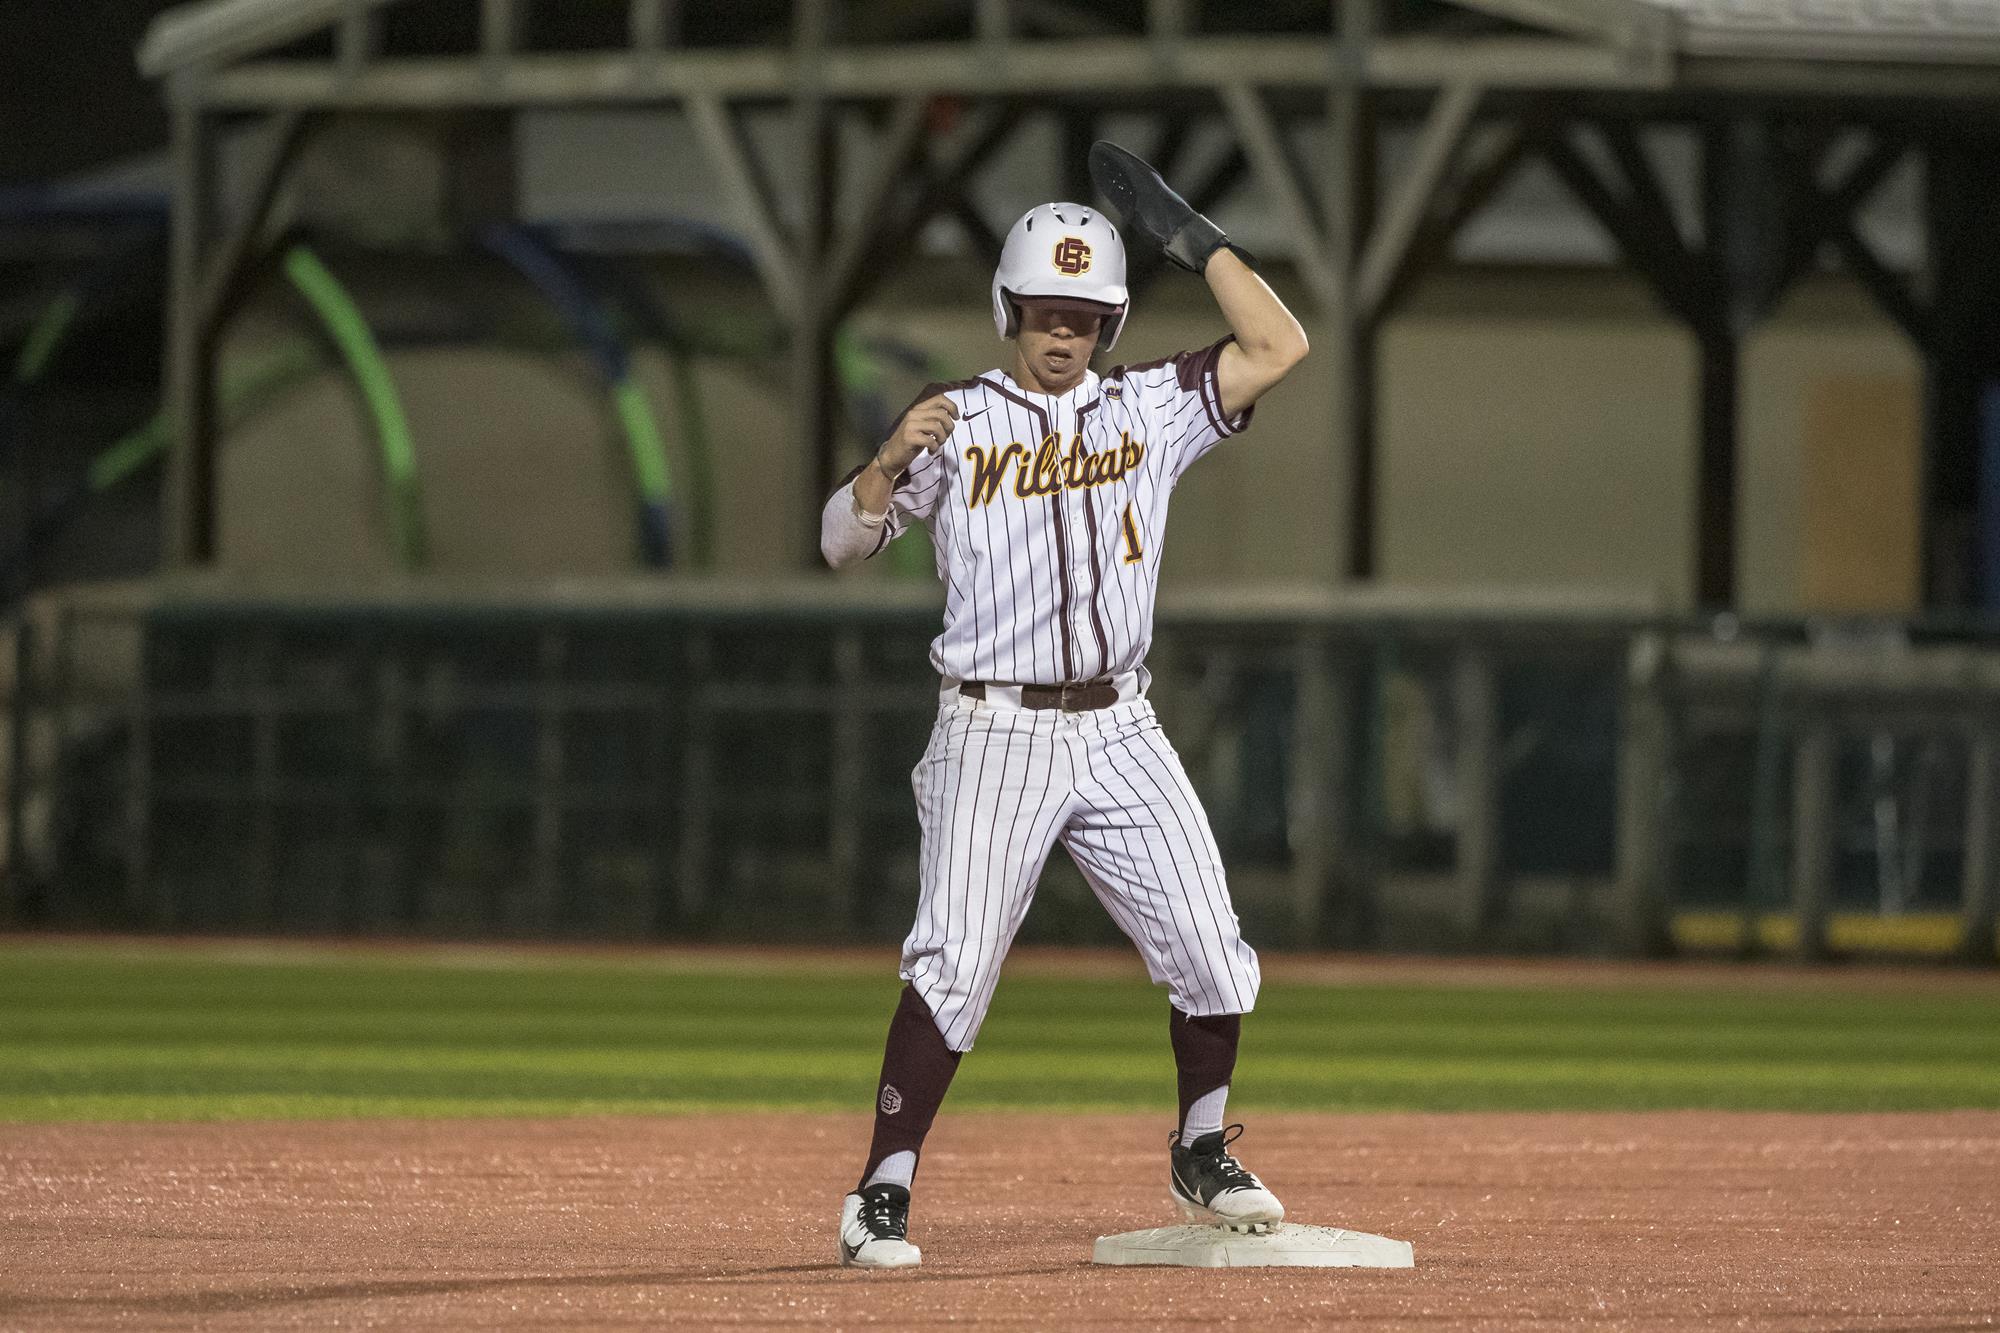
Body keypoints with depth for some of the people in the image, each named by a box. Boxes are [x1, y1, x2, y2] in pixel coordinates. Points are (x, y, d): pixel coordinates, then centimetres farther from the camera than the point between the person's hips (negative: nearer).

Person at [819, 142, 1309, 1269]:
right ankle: (883, 1195, -9)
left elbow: (1280, 348, 5)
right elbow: (843, 540, -3)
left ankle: (1202, 1156, 22)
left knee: (1212, 959, 0)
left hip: (1121, 738, 3)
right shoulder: (956, 422, 2)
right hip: (994, 738, -3)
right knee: (955, 966, -14)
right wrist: (894, 460, -23)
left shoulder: (1151, 410, 10)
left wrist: (1191, 237, 2)